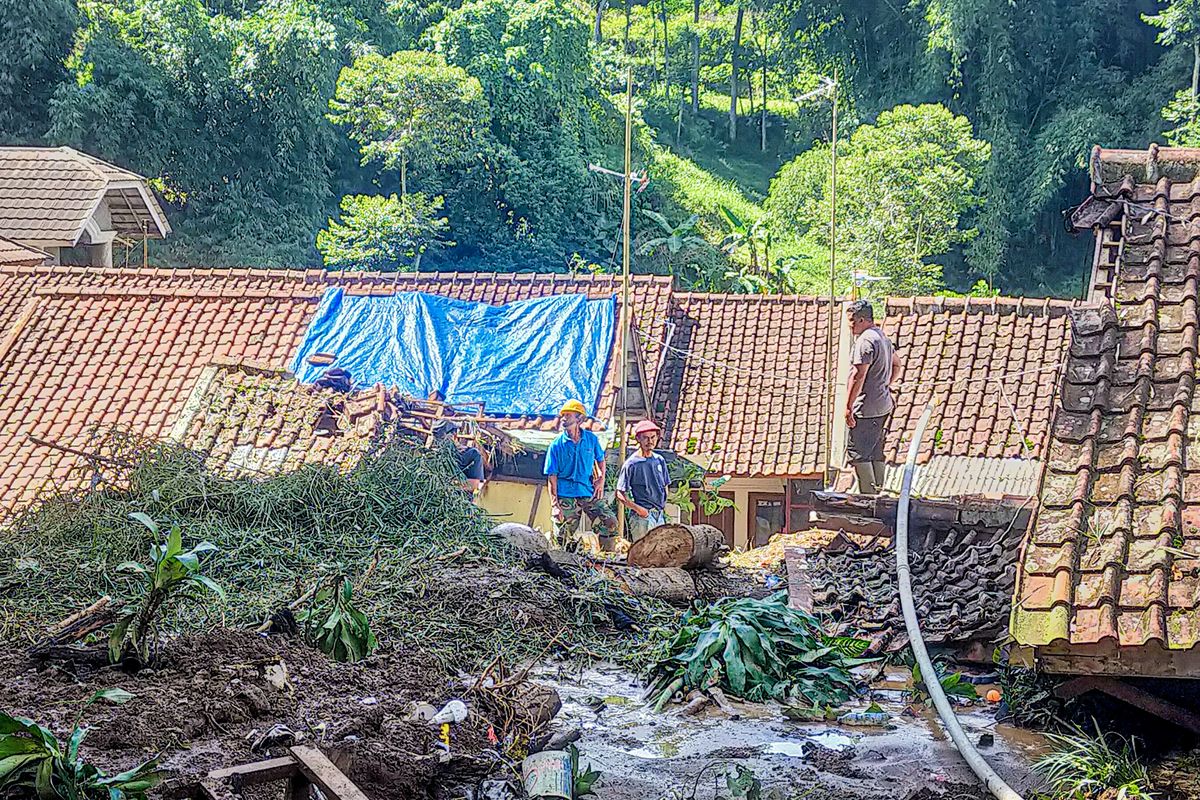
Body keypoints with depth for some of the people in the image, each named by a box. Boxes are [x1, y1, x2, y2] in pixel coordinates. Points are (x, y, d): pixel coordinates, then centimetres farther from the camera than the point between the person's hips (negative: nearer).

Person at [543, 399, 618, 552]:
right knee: (566, 539, -1)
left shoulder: (591, 439, 5)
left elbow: (600, 459, 23)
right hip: (566, 495, -2)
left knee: (610, 522, -12)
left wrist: (601, 479, 5)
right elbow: (552, 476, -2)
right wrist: (554, 504, -9)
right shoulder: (557, 445, -1)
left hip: (589, 492, 2)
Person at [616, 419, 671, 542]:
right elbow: (620, 495, -7)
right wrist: (638, 508, -15)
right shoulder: (631, 464, -7)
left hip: (660, 516, 6)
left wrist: (664, 507, 11)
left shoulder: (660, 460, 11)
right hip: (643, 516, -6)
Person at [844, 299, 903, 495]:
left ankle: (868, 496, -6)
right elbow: (897, 365, 28)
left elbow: (858, 376, -21)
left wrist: (848, 407, -19)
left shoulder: (865, 341, -17)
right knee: (876, 453, 14)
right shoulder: (882, 336, 15)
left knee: (857, 453, -6)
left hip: (867, 409, -10)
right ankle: (878, 492, 17)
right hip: (884, 406, 10)